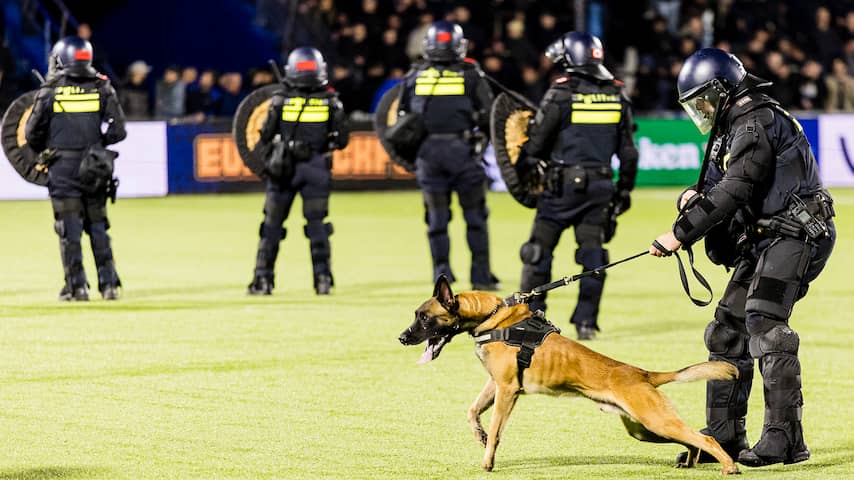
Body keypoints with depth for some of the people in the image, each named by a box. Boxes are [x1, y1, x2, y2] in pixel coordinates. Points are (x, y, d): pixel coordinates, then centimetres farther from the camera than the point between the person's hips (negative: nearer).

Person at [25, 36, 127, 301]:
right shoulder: (102, 88, 2)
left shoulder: (50, 91, -3)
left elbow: (33, 134, 2)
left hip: (62, 169, -2)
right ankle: (109, 283, 7)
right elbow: (117, 131, 0)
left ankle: (77, 286, 0)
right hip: (94, 168, 2)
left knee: (69, 229, 3)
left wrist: (45, 149, 22)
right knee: (98, 227, 12)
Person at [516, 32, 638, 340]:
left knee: (540, 248, 5)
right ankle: (586, 322, 2)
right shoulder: (617, 96, 8)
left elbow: (536, 141, -5)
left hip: (563, 184, -4)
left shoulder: (561, 93, -8)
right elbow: (628, 152, 11)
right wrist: (624, 190, 19)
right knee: (593, 252, 6)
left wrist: (520, 170, 10)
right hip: (600, 186, 4)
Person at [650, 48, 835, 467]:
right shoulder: (733, 128, 19)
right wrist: (692, 197, -2)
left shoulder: (758, 122, -15)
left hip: (793, 235, -11)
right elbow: (717, 188, 22)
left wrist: (681, 234, -20)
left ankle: (785, 439, -20)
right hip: (763, 241, 11)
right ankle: (724, 436, 14)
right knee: (727, 330, 9)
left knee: (765, 326, -19)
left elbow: (734, 192, -22)